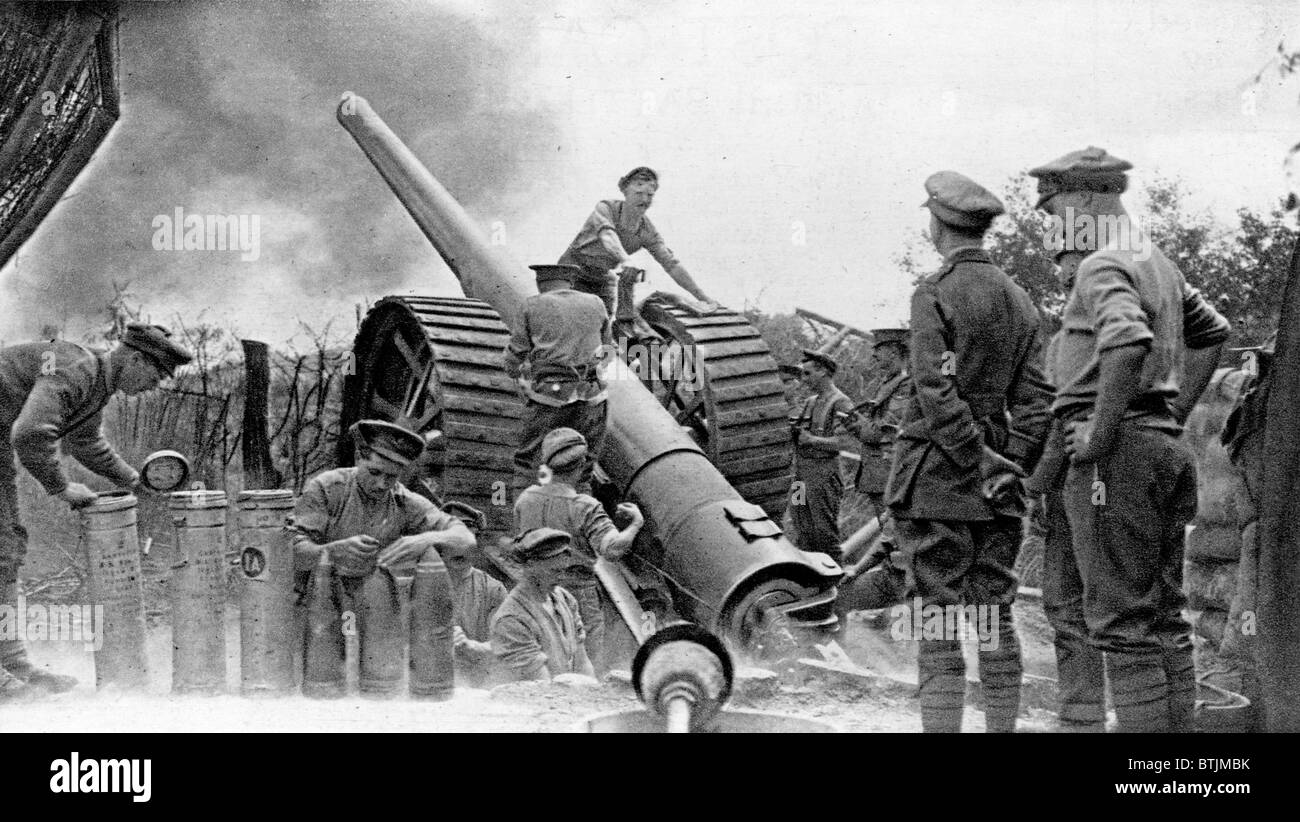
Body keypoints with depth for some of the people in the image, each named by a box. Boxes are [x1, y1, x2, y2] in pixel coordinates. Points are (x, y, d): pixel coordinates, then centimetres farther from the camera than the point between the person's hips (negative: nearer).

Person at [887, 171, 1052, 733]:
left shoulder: (936, 292, -8)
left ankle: (941, 723, -5)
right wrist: (1012, 464, 2)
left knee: (940, 613, -4)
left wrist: (978, 461, -13)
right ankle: (1002, 725, 14)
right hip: (997, 487, 6)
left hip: (937, 473, -6)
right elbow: (1034, 396, 6)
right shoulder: (1018, 299, 11)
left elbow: (936, 390, -17)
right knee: (995, 613, 10)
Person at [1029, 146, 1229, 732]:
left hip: (1119, 451, -10)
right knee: (1164, 617, 13)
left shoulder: (1104, 266, -11)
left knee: (1122, 621, -8)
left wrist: (1099, 433, -22)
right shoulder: (1158, 262, 19)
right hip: (1164, 445, 10)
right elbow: (1213, 331, 33)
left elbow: (1126, 344, -30)